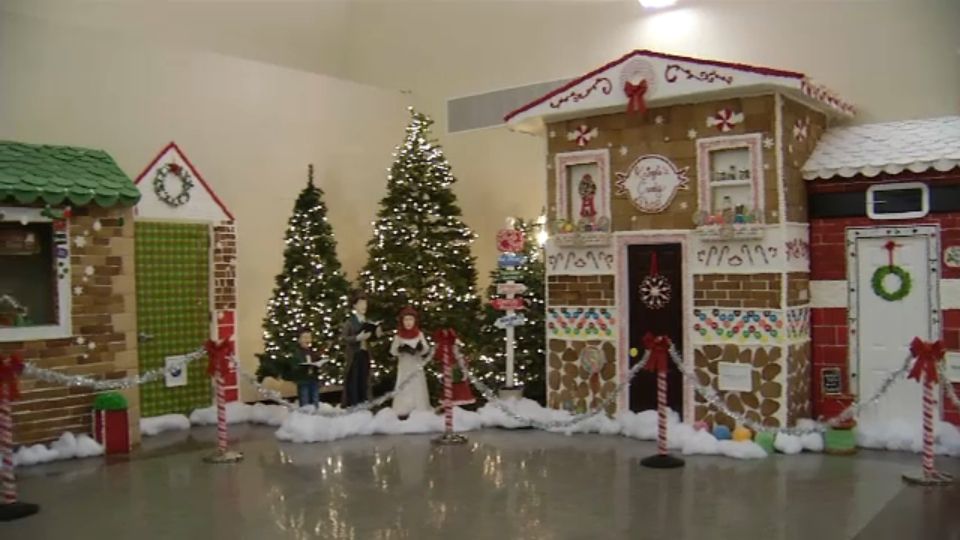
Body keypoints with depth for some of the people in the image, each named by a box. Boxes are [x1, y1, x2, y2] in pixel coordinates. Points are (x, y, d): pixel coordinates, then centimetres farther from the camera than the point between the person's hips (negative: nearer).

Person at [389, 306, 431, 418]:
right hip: (404, 367, -1)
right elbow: (393, 352, -3)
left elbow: (426, 351, -3)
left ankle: (421, 411, 4)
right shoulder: (398, 336, -1)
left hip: (417, 367, 1)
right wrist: (400, 349, -22)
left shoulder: (419, 334, 1)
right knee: (404, 388, -3)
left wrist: (421, 348, -25)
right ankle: (403, 411, 0)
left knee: (418, 388, 1)